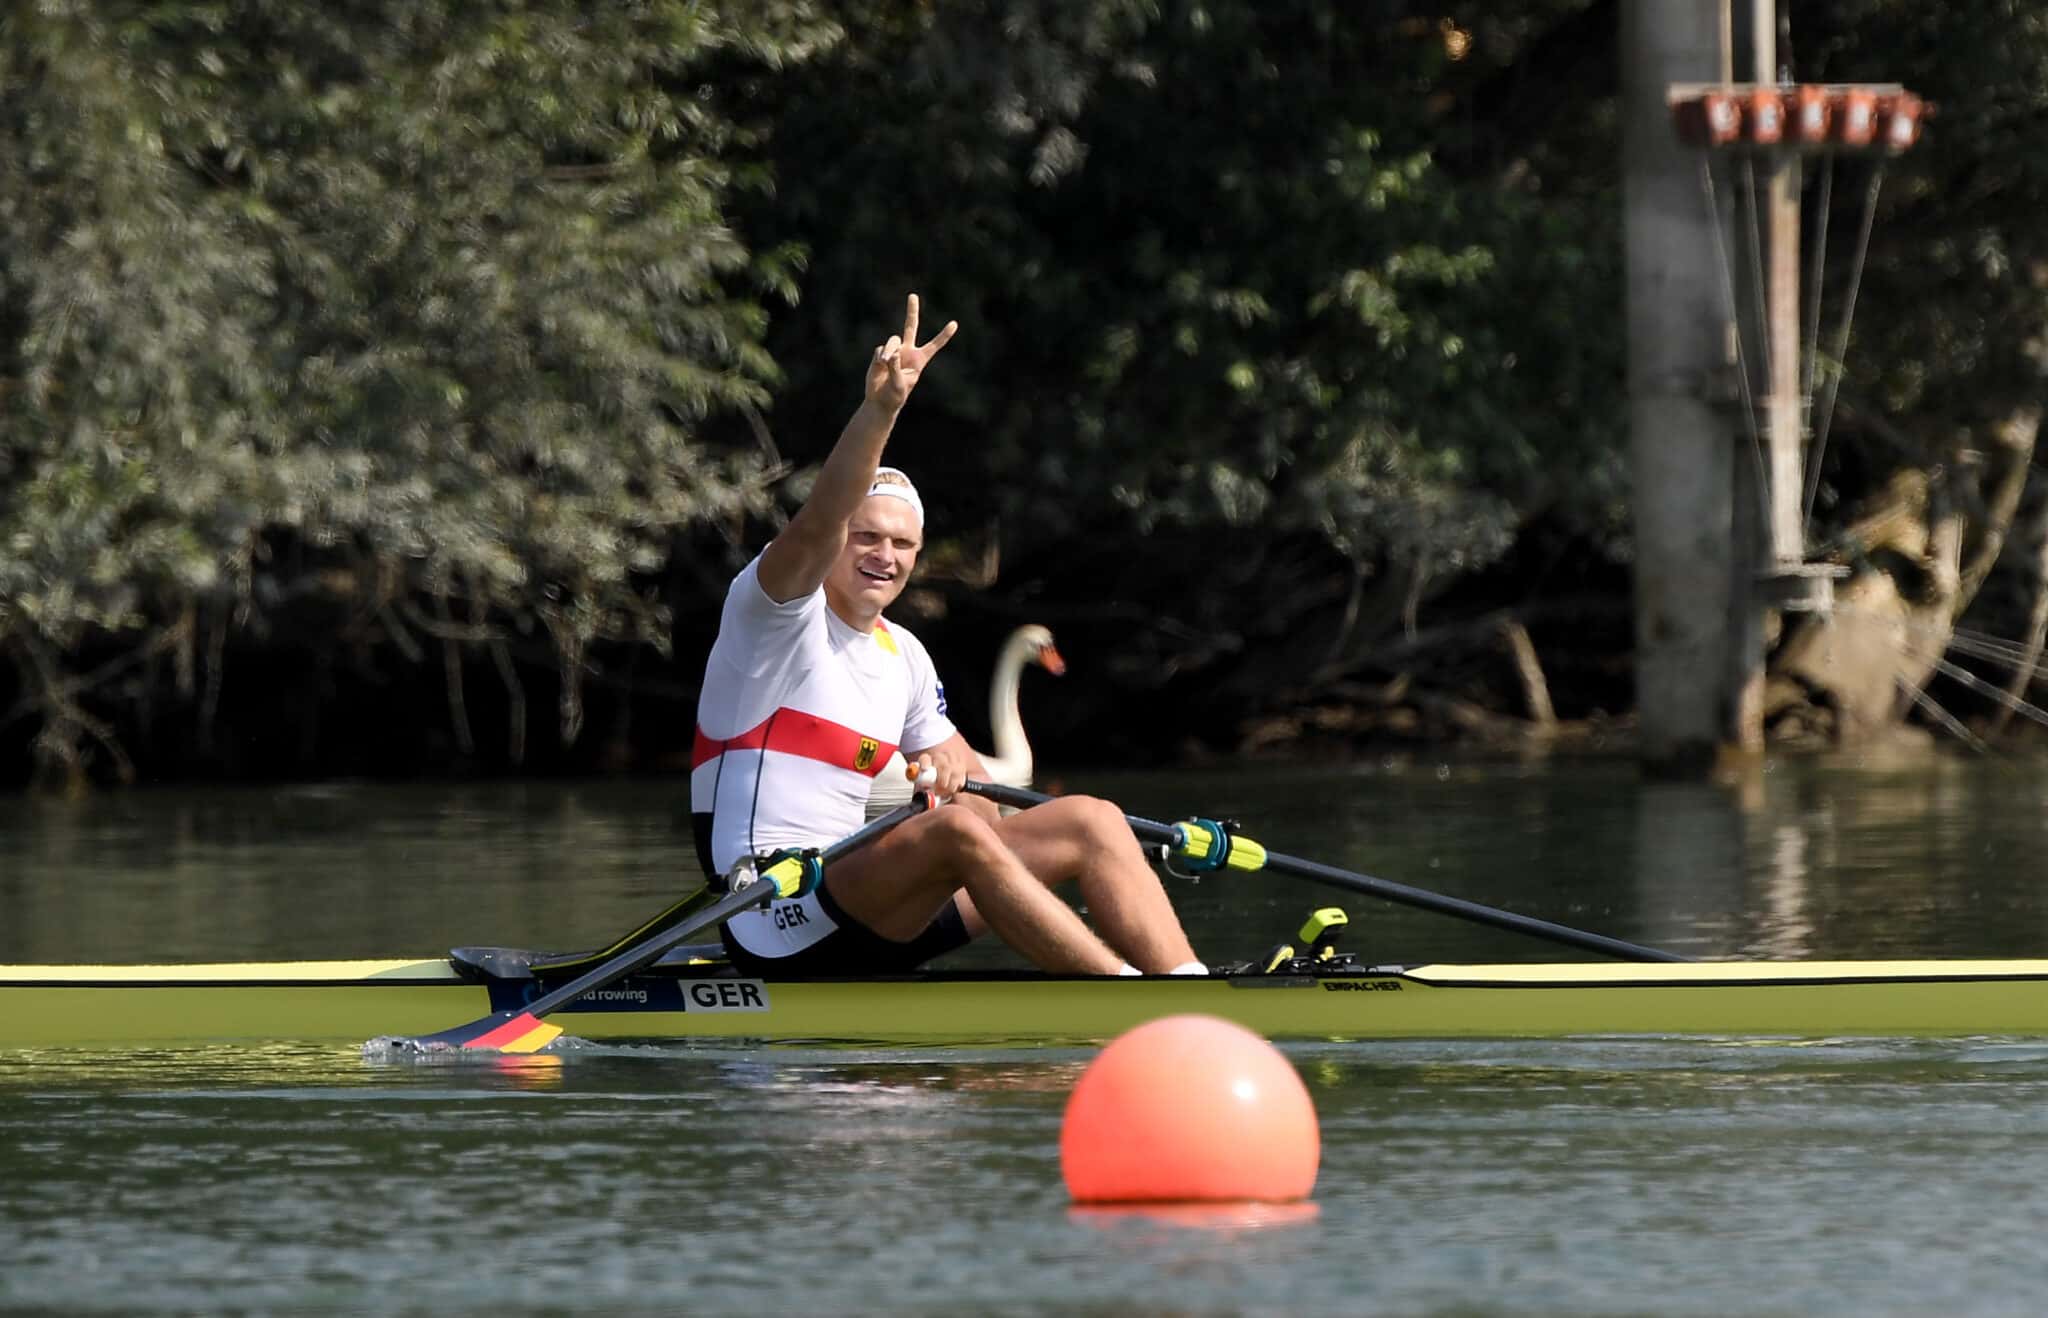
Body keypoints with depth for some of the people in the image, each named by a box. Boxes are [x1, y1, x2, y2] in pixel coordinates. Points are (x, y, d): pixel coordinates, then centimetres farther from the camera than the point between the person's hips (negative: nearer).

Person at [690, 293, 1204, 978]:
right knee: (956, 832, -34)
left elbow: (980, 800, 21)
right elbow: (815, 526, -25)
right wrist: (881, 407, -40)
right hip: (778, 929, -8)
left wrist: (952, 761, -6)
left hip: (877, 908, 8)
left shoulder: (902, 655, 20)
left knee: (1092, 820, -4)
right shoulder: (776, 617, -3)